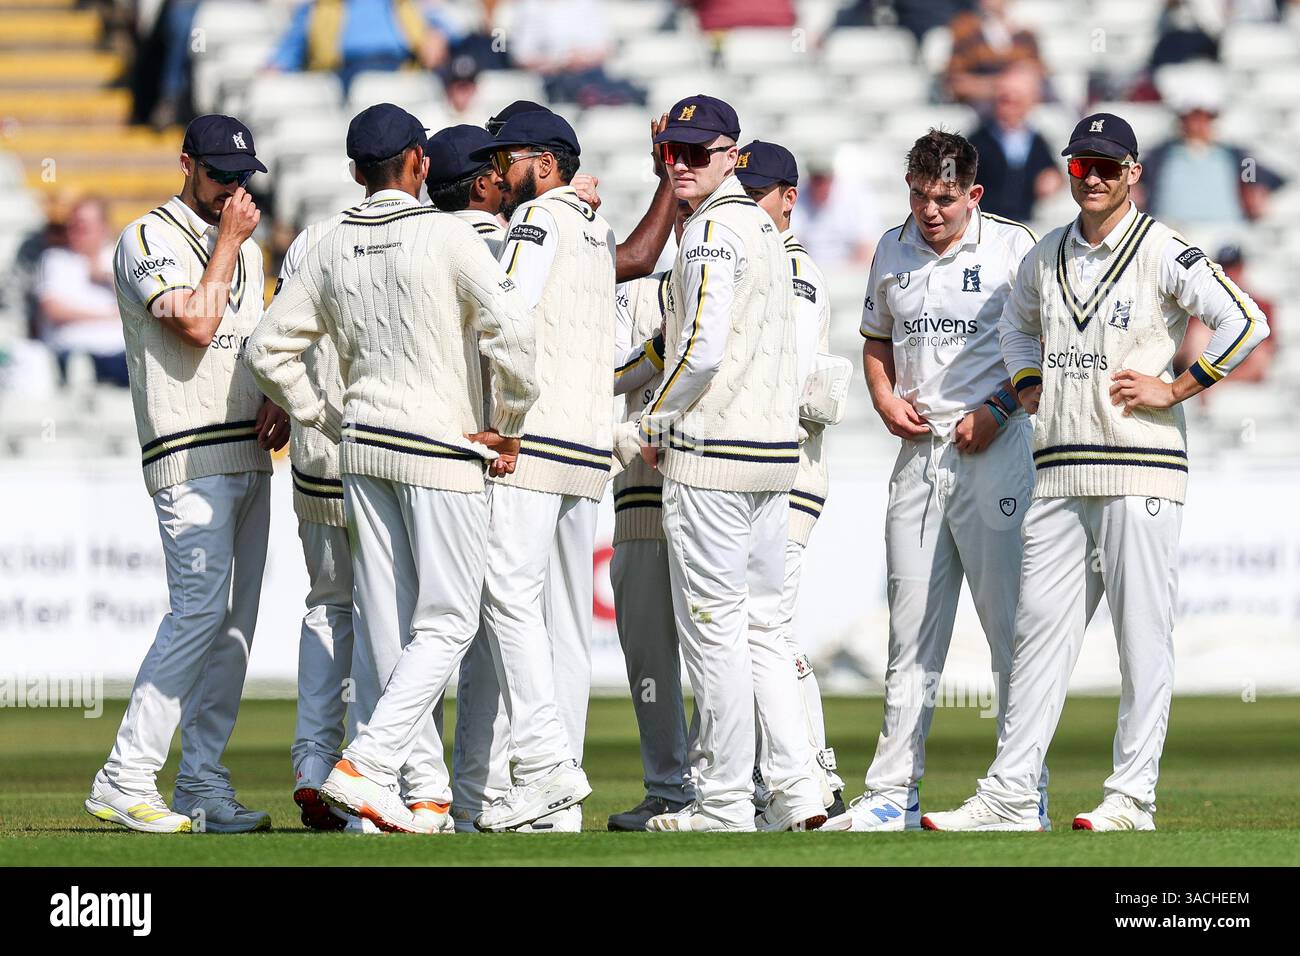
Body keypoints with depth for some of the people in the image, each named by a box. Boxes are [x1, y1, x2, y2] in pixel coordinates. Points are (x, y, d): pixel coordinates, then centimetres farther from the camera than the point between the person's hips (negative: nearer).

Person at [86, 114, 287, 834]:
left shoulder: (245, 250, 19)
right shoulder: (149, 240, -6)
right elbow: (196, 324, -19)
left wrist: (277, 401, 7)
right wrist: (228, 242, -10)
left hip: (251, 455, 8)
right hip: (191, 456, -8)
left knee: (235, 619, 4)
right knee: (202, 607, -17)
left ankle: (202, 786, 7)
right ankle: (125, 781, -16)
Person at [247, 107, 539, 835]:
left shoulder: (333, 249, 6)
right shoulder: (447, 236, -10)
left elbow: (271, 349, 10)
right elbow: (510, 327, -22)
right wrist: (509, 426, -10)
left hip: (363, 448, 6)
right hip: (442, 452, -6)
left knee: (386, 626, 9)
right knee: (447, 621, -3)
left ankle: (415, 790, 9)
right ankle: (369, 765, -18)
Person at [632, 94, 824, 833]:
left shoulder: (713, 229, -12)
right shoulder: (765, 229, 16)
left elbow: (702, 348, -20)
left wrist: (652, 426, -7)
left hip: (711, 448, -9)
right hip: (775, 447, 9)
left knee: (713, 626, -4)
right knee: (760, 624, 11)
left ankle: (725, 801, -2)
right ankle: (799, 792, 5)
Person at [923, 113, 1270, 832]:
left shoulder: (1165, 255, -5)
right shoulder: (1045, 260, 14)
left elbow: (1246, 322, -12)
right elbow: (1017, 325, 35)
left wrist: (1174, 389, -11)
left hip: (1140, 470, -6)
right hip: (1059, 471, 6)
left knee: (1142, 638, -3)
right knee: (1039, 630, 4)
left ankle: (1133, 795, 1)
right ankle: (1008, 794, 3)